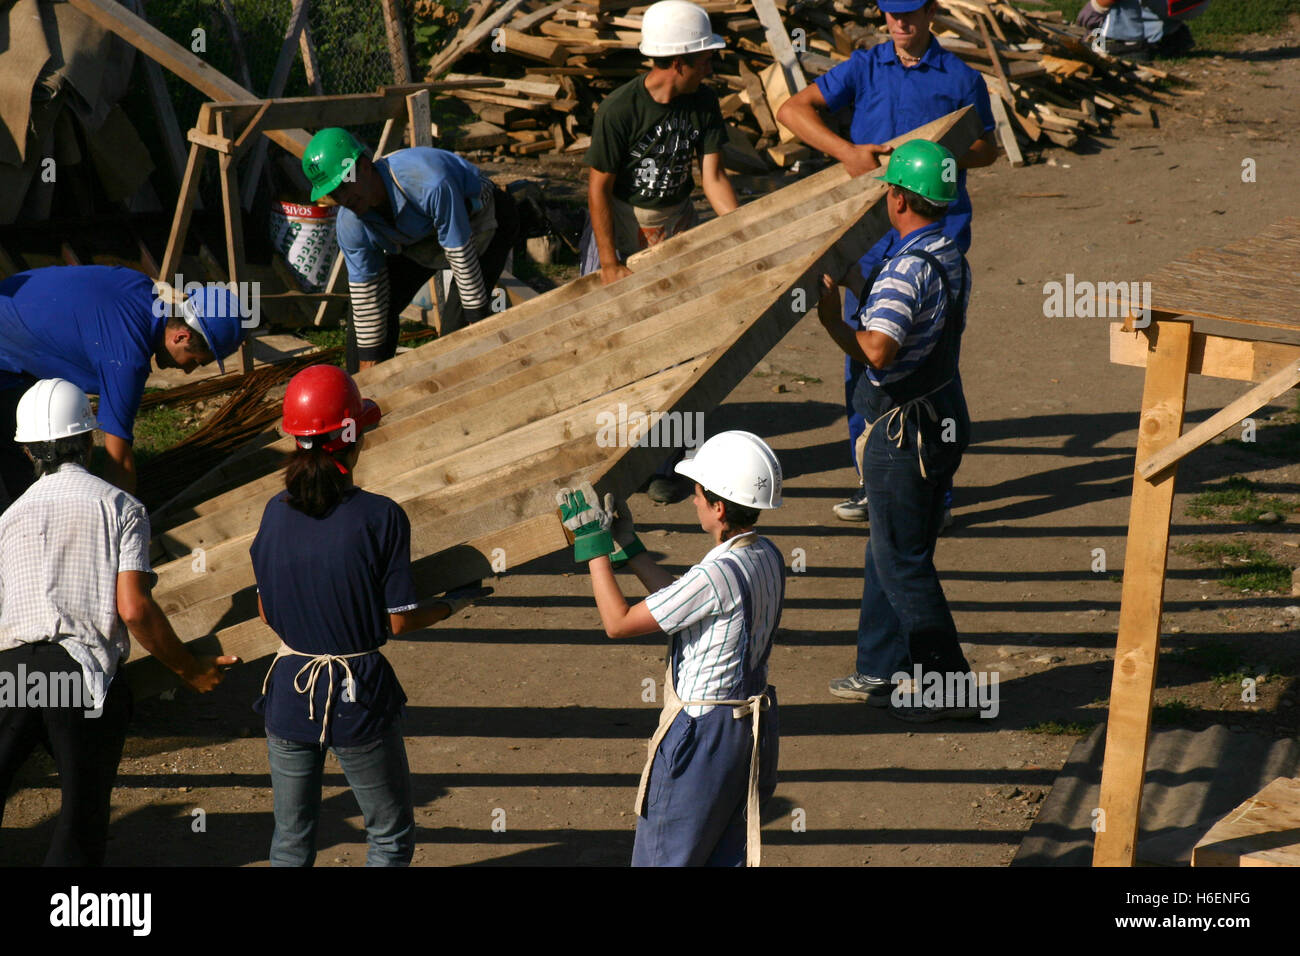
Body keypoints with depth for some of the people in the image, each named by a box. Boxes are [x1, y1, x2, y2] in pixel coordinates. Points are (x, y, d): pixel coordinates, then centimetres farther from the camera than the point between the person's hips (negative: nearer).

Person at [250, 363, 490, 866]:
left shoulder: (276, 513, -5)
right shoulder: (381, 518, -17)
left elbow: (267, 612, 5)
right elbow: (399, 621, -12)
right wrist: (454, 603, 6)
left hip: (289, 692, 4)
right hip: (359, 697, -4)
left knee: (291, 843, 17)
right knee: (391, 837, 15)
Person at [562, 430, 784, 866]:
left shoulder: (717, 575, -27)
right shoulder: (767, 558, 0)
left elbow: (619, 623, -19)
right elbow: (682, 601, 14)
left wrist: (594, 545, -12)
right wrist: (630, 548, 15)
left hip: (700, 734, -9)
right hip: (752, 728, 9)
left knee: (662, 859, 5)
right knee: (727, 856, 18)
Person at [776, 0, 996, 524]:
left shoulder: (961, 78, 1)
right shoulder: (864, 68, 4)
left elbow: (986, 148, 11)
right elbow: (792, 109, -4)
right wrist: (846, 151, -20)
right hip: (872, 231, 3)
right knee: (863, 358, 6)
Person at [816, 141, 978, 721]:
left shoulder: (906, 270, -24)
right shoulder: (954, 260, 6)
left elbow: (877, 351, -34)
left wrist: (831, 320, -19)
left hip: (904, 432, -10)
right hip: (944, 414, 10)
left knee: (903, 562, 1)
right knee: (887, 552, 19)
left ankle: (950, 688, 5)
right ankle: (881, 672, 28)